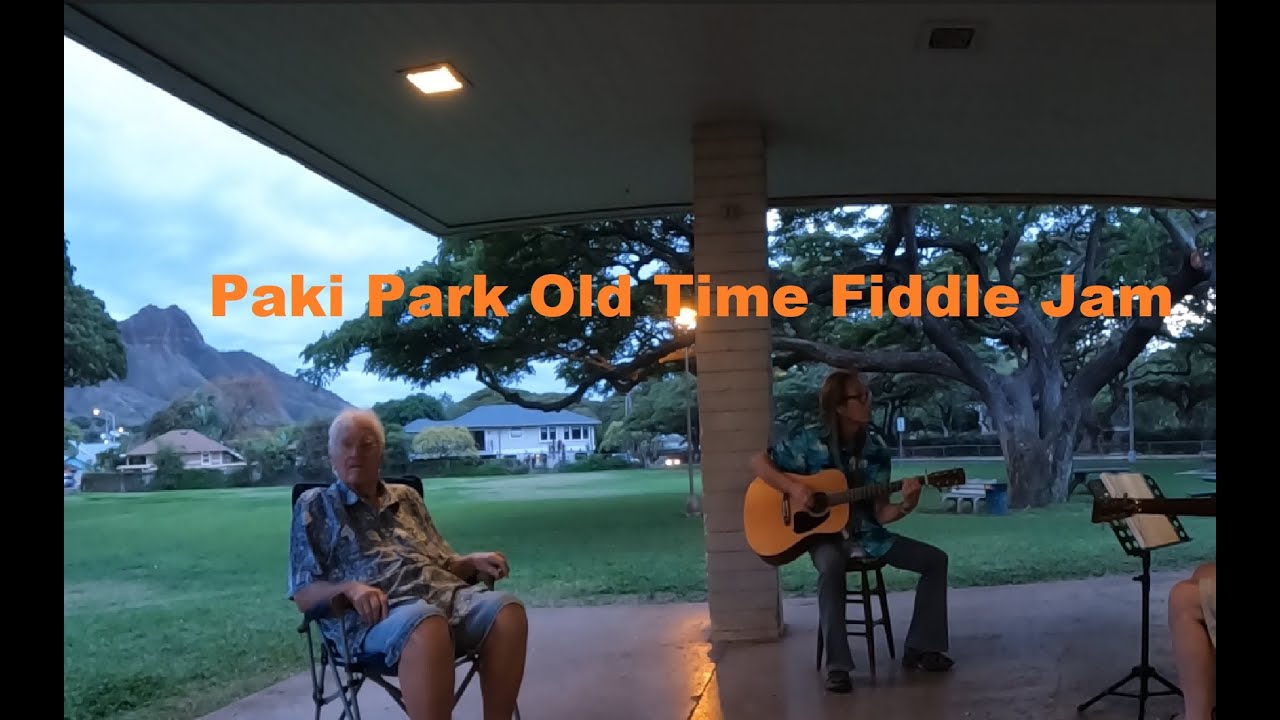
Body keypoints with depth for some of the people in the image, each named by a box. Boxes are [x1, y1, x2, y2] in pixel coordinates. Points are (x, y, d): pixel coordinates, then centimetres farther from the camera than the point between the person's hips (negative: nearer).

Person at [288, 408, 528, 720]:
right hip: (372, 613, -5)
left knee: (508, 609, -26)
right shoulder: (315, 506, 12)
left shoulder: (407, 498, 25)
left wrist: (474, 562, 3)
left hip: (443, 592, 5)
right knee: (426, 624, -40)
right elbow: (304, 594, 4)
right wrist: (350, 588, -17)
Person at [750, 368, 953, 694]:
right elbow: (758, 461, -8)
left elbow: (879, 512, -3)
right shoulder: (808, 440, -13)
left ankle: (919, 648, 6)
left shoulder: (875, 448, -2)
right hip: (824, 532, -5)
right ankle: (837, 665, -29)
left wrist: (906, 505, -24)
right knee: (831, 567, -40)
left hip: (865, 533, 5)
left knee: (935, 559, -5)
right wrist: (792, 487, -22)